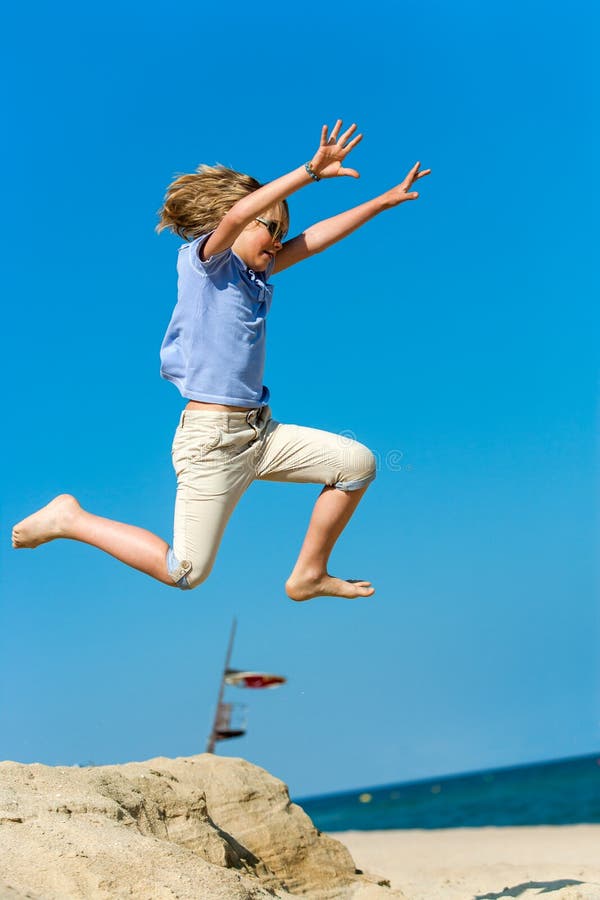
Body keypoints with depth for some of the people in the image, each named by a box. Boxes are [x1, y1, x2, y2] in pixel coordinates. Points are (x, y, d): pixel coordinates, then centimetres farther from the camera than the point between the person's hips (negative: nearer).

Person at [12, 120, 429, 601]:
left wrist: (385, 201, 15)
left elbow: (317, 237, 13)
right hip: (212, 438, -8)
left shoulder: (256, 273, 14)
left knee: (358, 463, 5)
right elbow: (238, 212, -26)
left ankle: (309, 575, 17)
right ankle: (71, 518, 14)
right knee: (184, 572, -4)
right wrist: (311, 171, -27)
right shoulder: (203, 258, -6)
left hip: (260, 431, 8)